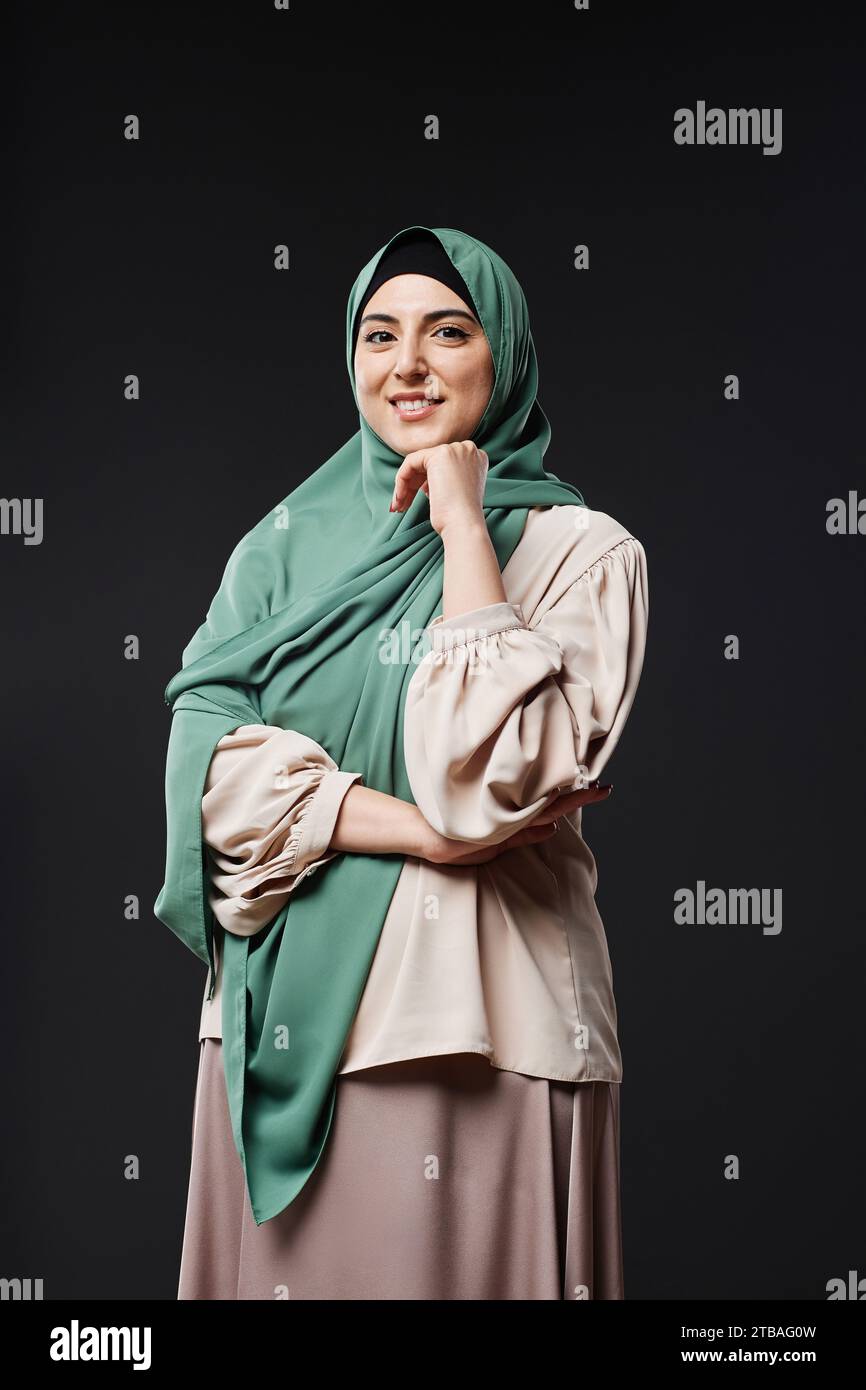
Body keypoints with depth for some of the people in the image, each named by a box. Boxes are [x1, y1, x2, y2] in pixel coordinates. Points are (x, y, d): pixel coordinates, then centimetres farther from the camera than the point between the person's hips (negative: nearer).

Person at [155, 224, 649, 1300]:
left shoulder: (581, 552, -3)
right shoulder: (289, 539, 10)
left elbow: (497, 778, -18)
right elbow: (206, 749, -4)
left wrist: (464, 529, -14)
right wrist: (419, 828, -15)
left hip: (478, 1028, -3)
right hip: (284, 1009, 4)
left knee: (456, 1269, 5)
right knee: (283, 1269, 12)